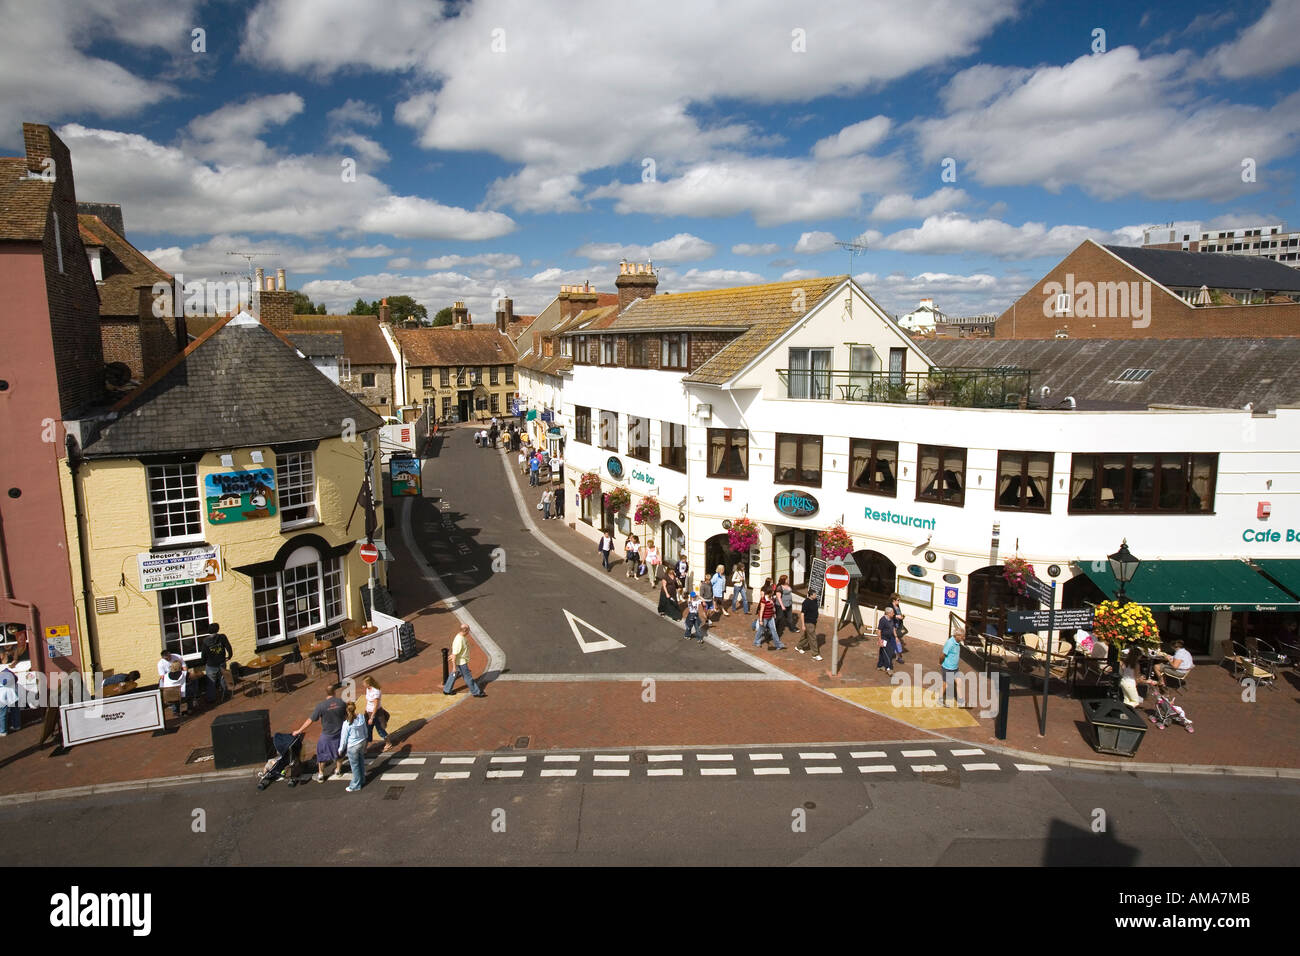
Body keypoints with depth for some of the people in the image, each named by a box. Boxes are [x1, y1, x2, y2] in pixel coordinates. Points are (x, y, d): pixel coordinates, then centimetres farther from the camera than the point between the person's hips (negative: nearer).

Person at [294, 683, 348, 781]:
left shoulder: (321, 706, -20)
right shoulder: (341, 703, -12)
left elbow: (310, 720, -15)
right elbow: (347, 716, 1)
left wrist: (299, 731, -2)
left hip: (327, 735, -2)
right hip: (340, 733, 3)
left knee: (322, 753, 18)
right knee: (339, 751, 24)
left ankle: (320, 775, 27)